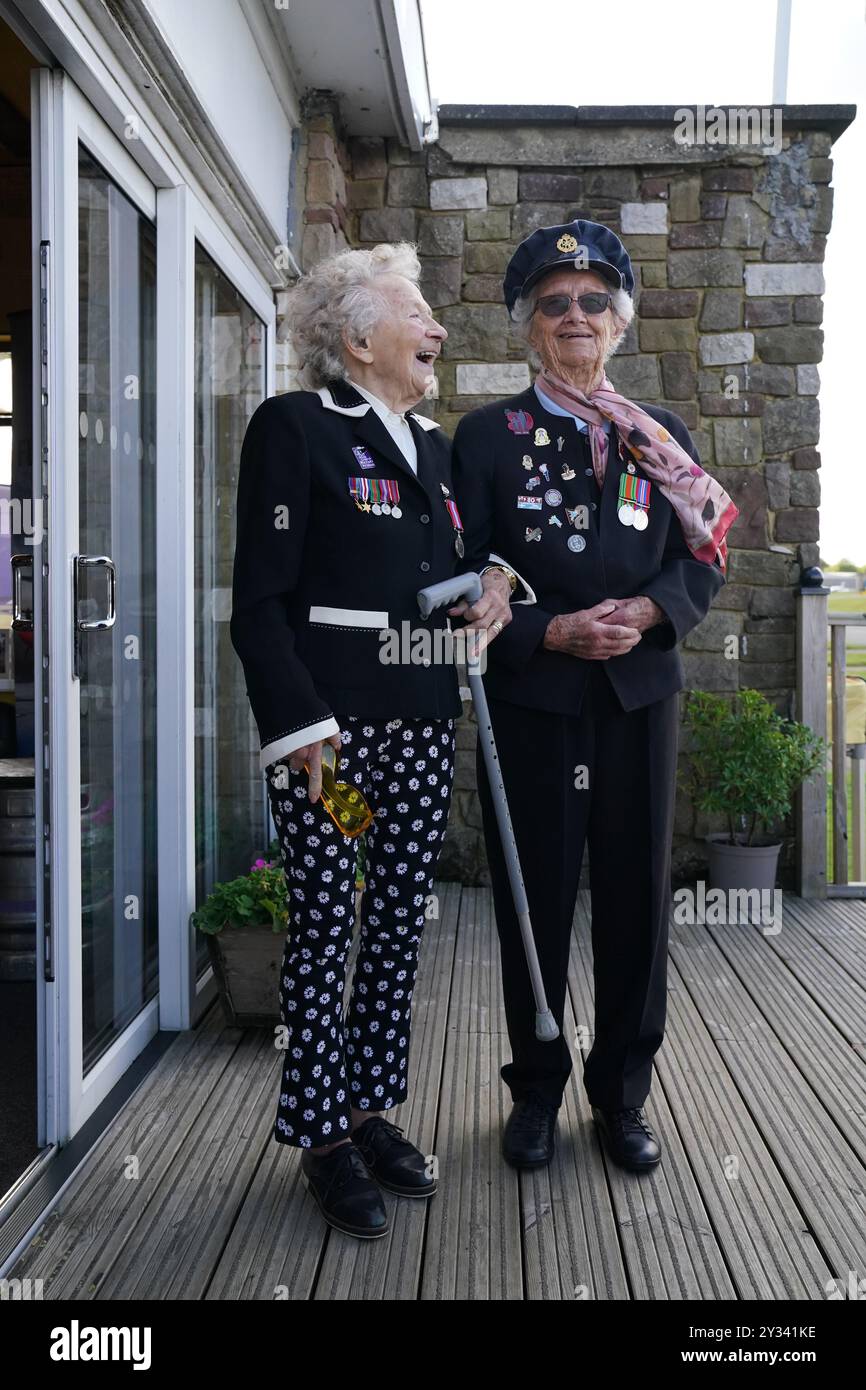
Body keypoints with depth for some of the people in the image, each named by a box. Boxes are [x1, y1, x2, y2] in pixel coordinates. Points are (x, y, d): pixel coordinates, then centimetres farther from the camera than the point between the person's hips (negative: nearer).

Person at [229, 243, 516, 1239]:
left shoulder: (435, 445, 18)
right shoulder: (294, 426, -3)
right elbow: (260, 597, -10)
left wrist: (490, 582, 3)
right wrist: (299, 725, -18)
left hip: (422, 718, 7)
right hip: (328, 716, -7)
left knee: (402, 917, 10)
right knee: (325, 921, -1)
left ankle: (372, 1109, 26)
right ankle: (322, 1137, 15)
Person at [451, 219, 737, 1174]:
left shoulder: (661, 436, 10)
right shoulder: (485, 436, 2)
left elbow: (703, 559, 8)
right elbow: (466, 575, -3)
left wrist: (648, 611, -12)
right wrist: (553, 632, -16)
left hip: (638, 692, 3)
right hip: (530, 697, -2)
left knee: (635, 893, 8)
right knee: (534, 897, 6)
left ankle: (622, 1094, 26)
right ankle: (536, 1092, 25)